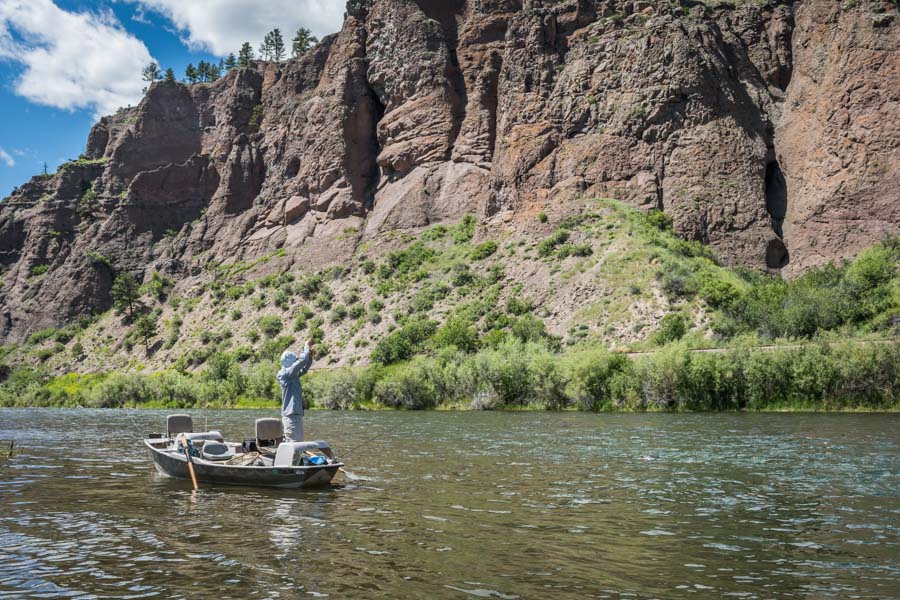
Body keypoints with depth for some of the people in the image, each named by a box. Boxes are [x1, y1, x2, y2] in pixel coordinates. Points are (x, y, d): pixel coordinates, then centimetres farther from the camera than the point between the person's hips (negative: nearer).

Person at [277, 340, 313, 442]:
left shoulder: (292, 375, 14)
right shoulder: (284, 374, -12)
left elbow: (303, 369, 30)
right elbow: (301, 361, -17)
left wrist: (310, 356, 17)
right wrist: (306, 347, -4)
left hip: (296, 414, 10)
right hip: (291, 415, -10)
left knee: (299, 441, 14)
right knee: (293, 441, -11)